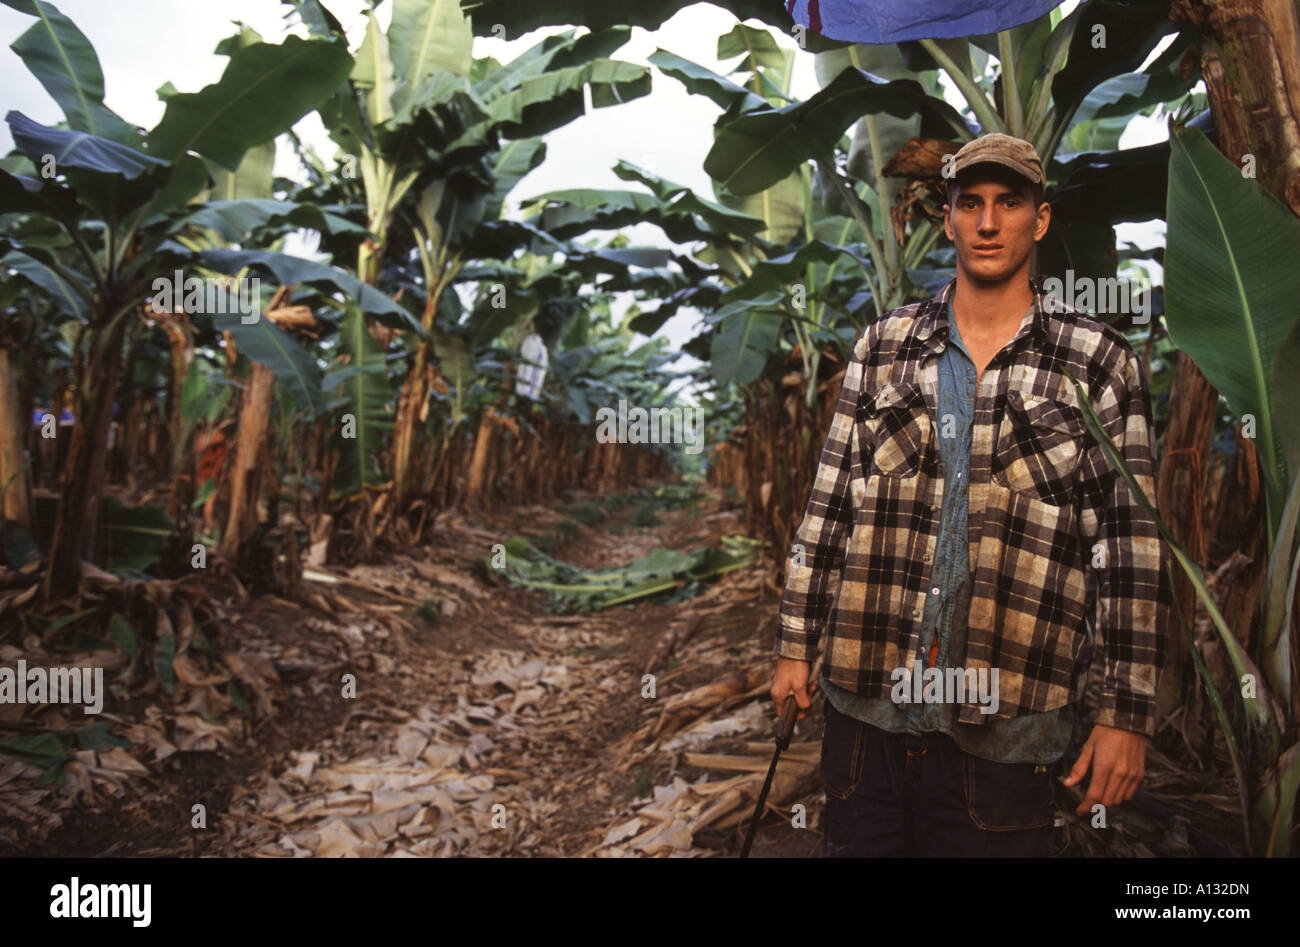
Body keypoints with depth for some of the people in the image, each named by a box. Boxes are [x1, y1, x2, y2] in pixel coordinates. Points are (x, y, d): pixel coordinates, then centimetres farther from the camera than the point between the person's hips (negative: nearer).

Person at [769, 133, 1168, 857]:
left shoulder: (1100, 363, 1)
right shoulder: (884, 348, 8)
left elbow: (1130, 545, -2)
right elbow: (829, 506, 10)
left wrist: (1127, 712, -5)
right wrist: (797, 646, 8)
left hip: (1003, 723, -2)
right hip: (866, 698, 3)